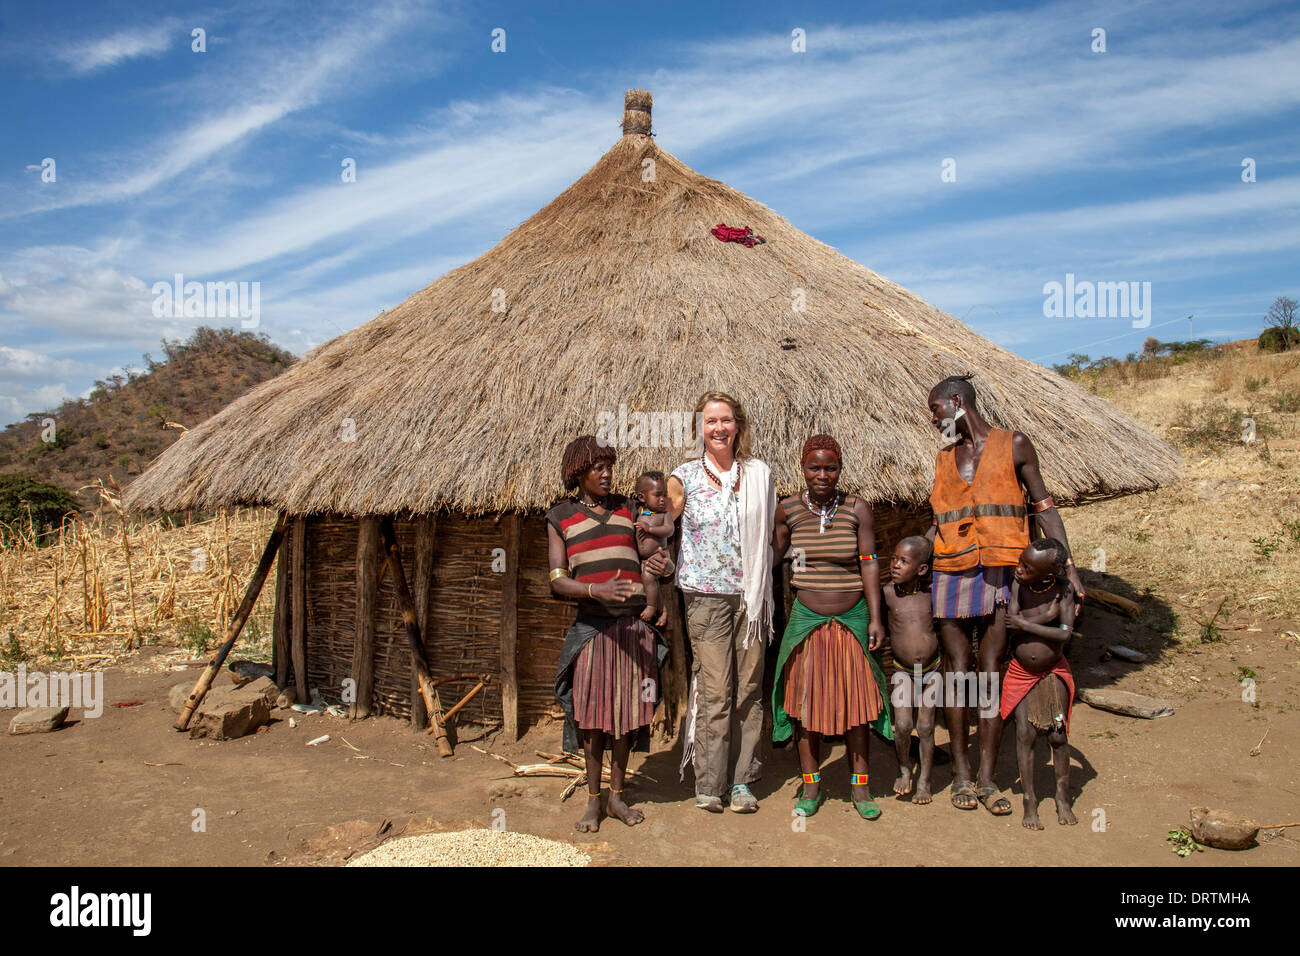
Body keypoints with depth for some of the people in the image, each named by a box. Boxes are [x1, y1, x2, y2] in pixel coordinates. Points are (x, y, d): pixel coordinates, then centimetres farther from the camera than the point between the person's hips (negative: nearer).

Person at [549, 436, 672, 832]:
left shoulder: (626, 509, 11)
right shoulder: (560, 517, 4)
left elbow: (647, 556, 16)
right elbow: (558, 581, -3)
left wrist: (664, 564, -9)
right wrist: (596, 590, -21)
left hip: (634, 625, 2)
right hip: (593, 625, -2)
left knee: (626, 711, 8)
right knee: (593, 712, 2)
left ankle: (617, 796, 23)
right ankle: (593, 800, 19)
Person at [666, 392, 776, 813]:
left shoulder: (759, 474, 6)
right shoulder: (685, 477, 0)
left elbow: (770, 534, 14)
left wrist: (762, 581, 9)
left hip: (751, 594, 2)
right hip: (706, 596, -2)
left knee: (749, 688, 7)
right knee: (715, 691, -3)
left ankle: (741, 779, 18)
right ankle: (708, 784, 9)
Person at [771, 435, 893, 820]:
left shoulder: (857, 509, -4)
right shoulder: (789, 509, -1)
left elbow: (869, 563, -3)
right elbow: (773, 551, 14)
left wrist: (875, 617, -7)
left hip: (852, 617, -1)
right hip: (806, 618, 1)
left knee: (855, 701, 4)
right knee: (805, 701, 5)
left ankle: (859, 786, 19)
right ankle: (812, 785, 19)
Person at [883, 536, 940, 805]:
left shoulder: (930, 591, -10)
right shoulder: (887, 593, -13)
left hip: (932, 668, 1)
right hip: (903, 671, 0)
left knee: (925, 727, 3)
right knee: (902, 725, -10)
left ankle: (924, 780, 21)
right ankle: (905, 769, 18)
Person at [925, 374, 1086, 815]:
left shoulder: (1013, 445, 5)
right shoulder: (944, 458, 15)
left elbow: (1044, 508, 5)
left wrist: (1068, 566, -3)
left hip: (1000, 574, -2)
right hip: (951, 575, 3)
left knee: (992, 676, 1)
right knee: (957, 674, 3)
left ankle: (987, 779, 9)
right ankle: (961, 774, 13)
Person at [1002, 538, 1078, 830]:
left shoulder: (1062, 589, -14)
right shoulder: (1016, 585, -14)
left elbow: (1065, 634, -20)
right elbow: (1011, 623, -22)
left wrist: (1025, 623, -21)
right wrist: (1046, 616, -23)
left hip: (1053, 672, 0)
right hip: (1020, 673, 0)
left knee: (1057, 735, 3)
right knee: (1025, 734, -1)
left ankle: (1063, 798, 22)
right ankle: (1029, 801, 11)